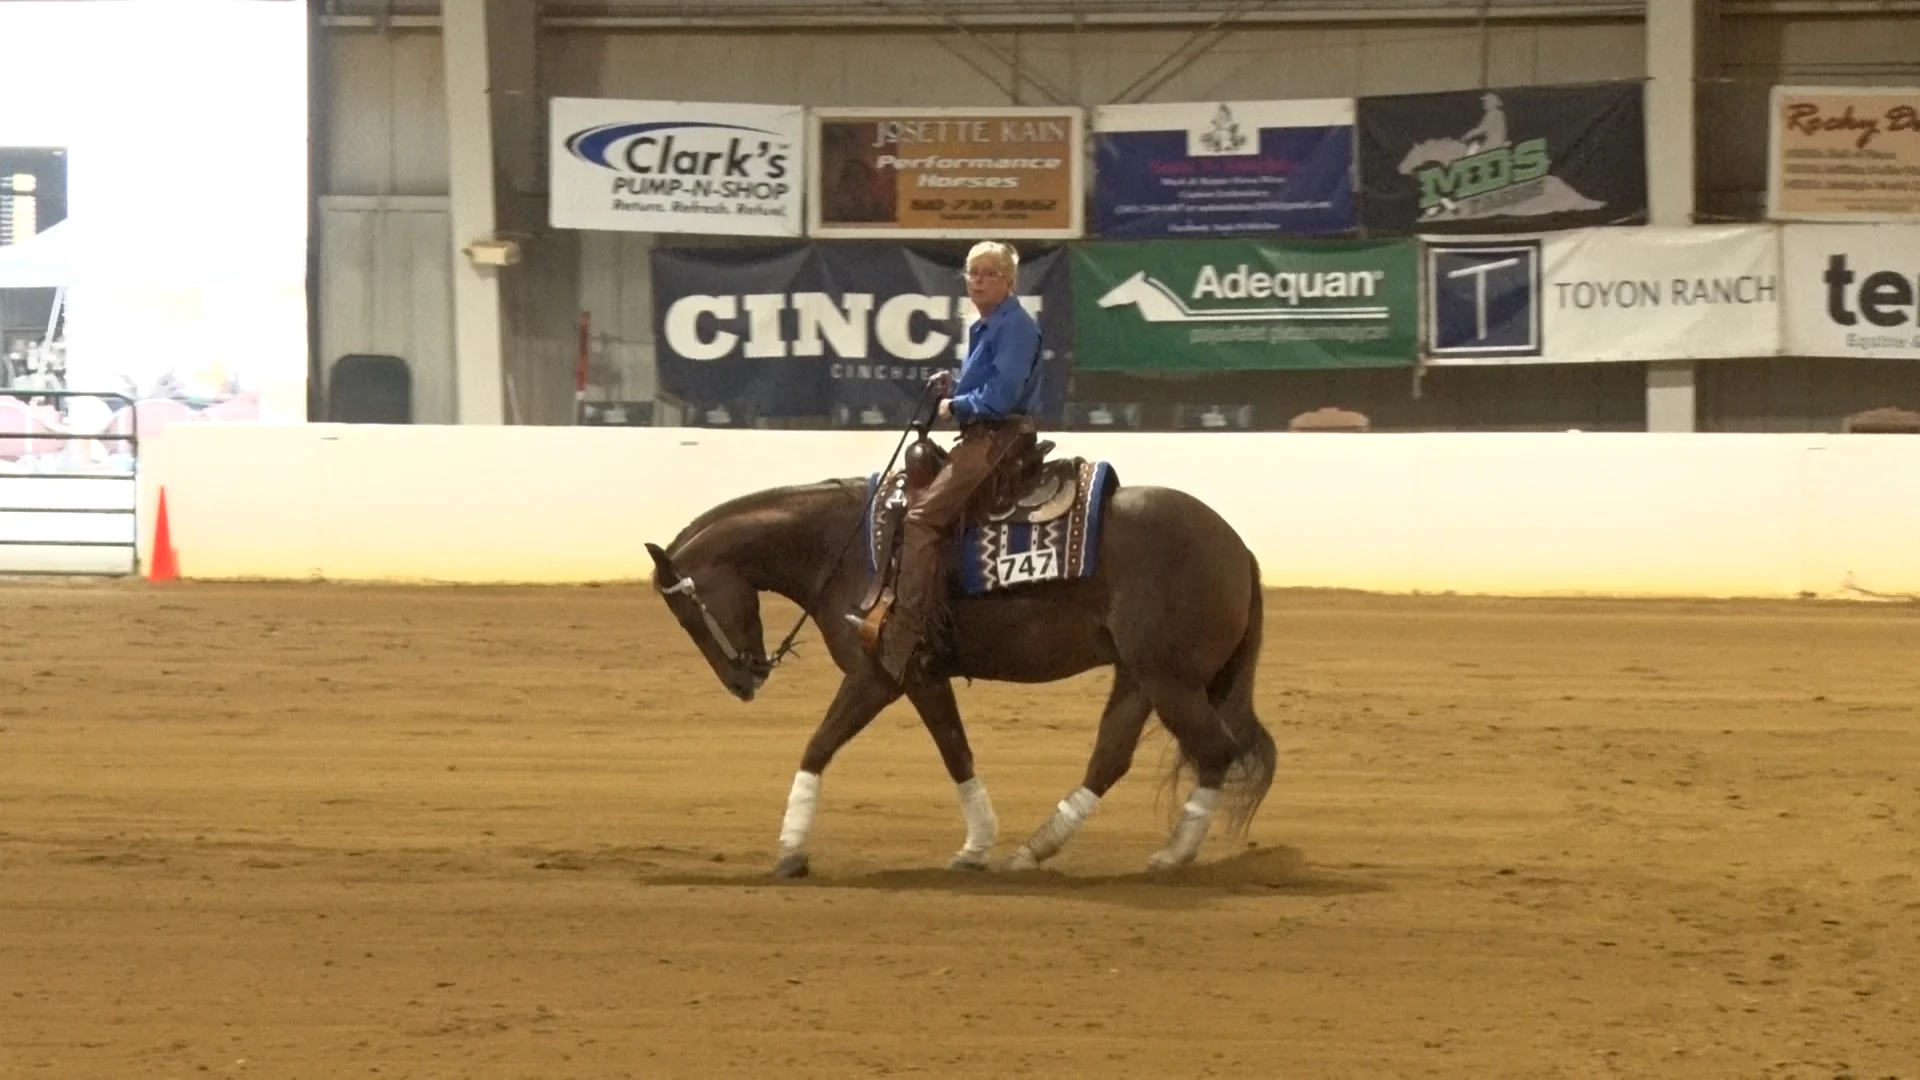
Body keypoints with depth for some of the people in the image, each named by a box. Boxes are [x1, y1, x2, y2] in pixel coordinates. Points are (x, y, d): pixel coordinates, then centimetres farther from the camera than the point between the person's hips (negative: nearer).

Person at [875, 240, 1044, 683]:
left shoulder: (1015, 326, -12)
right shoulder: (985, 327, 18)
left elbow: (1001, 396, -21)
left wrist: (956, 407, -7)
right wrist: (951, 389, 7)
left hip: (999, 441, -11)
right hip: (978, 440, 11)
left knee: (922, 518, -22)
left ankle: (902, 639, -28)